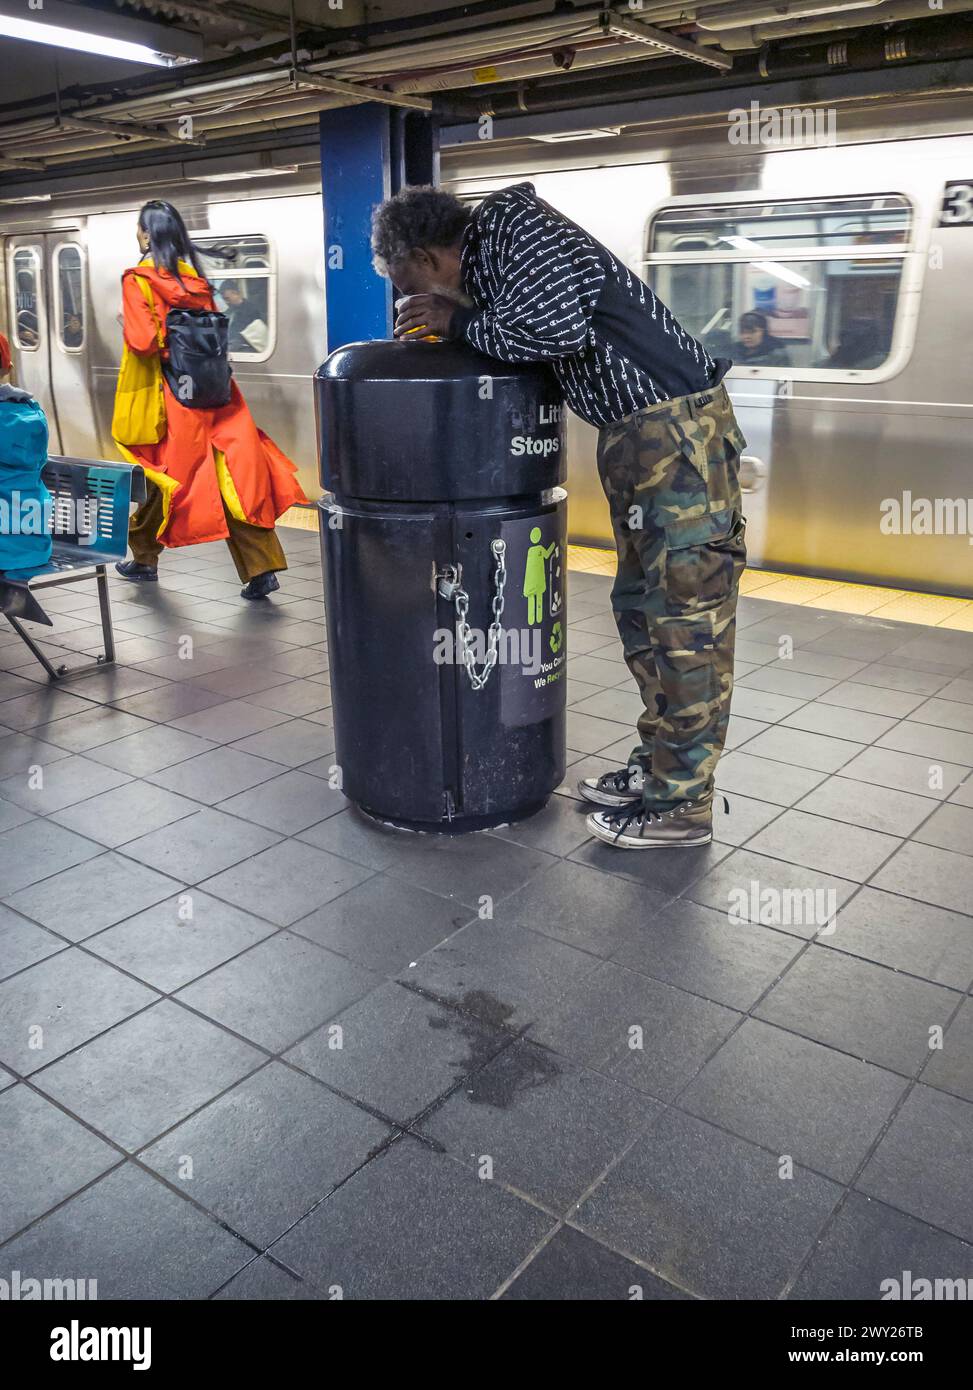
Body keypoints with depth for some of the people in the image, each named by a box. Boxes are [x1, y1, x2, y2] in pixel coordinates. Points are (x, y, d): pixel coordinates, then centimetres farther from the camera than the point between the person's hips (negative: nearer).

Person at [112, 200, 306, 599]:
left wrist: (126, 322, 2)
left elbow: (143, 342, -17)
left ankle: (143, 559, 28)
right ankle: (261, 568, -6)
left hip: (168, 398, -4)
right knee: (236, 475, -1)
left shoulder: (137, 281, -8)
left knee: (162, 477, 11)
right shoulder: (194, 278, 9)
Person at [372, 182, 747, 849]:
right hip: (638, 436, 10)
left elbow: (559, 328, -21)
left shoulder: (511, 221, -10)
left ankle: (683, 804, 2)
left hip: (677, 427, -10)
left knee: (686, 616, -5)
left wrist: (461, 323, -7)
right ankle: (658, 764, 26)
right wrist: (455, 326, 12)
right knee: (641, 605, 14)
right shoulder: (488, 260, 18)